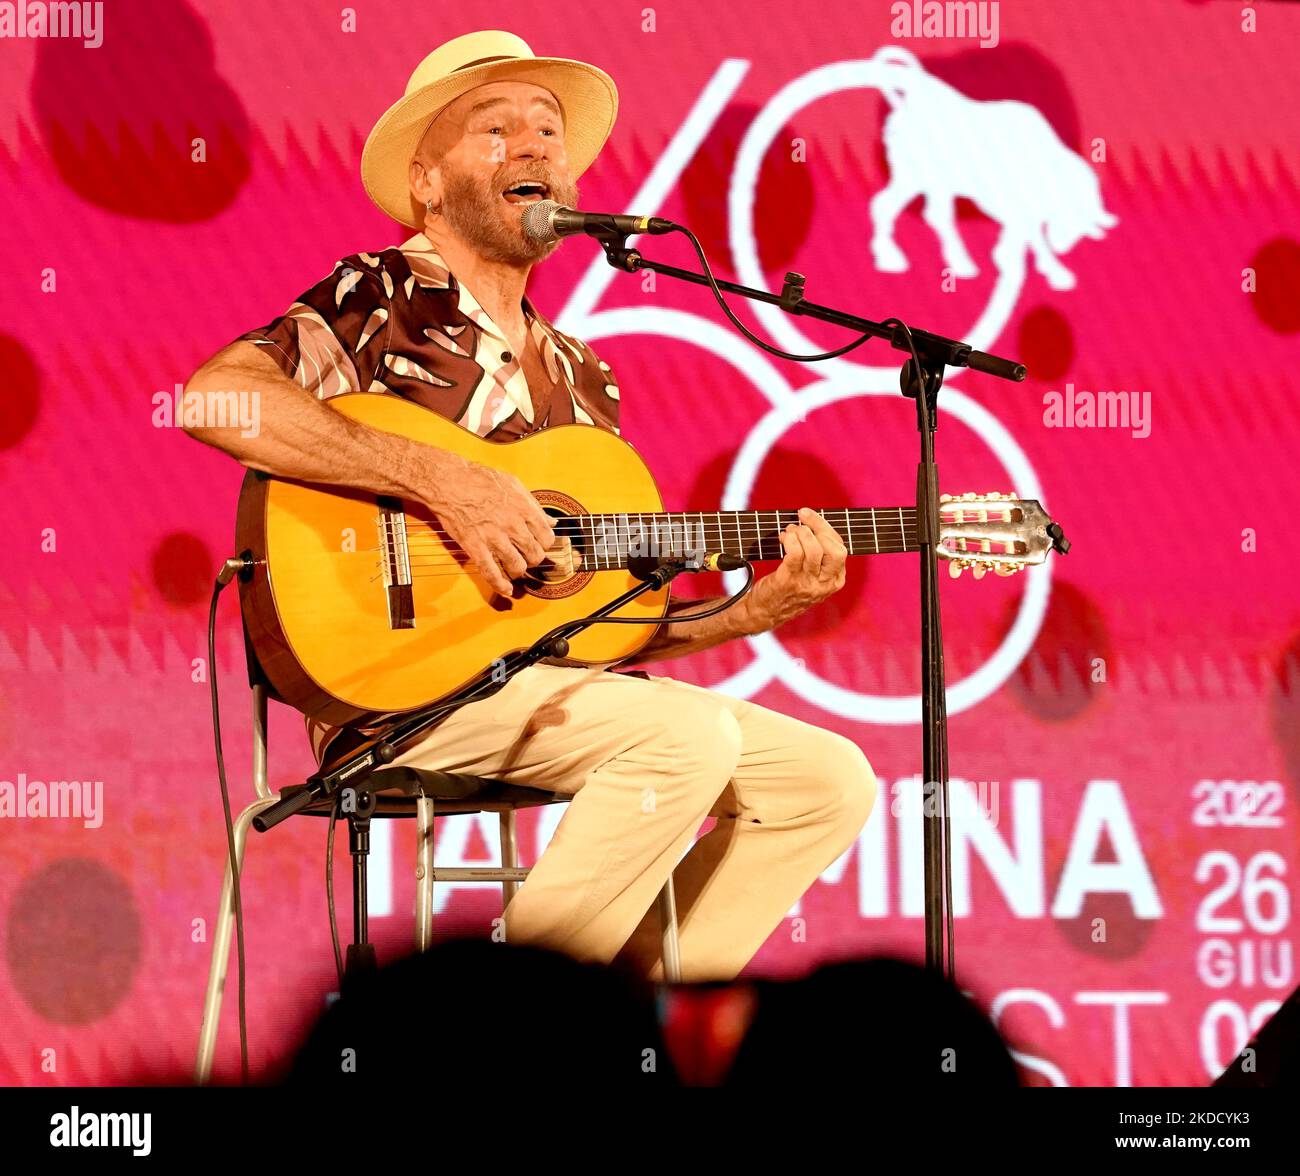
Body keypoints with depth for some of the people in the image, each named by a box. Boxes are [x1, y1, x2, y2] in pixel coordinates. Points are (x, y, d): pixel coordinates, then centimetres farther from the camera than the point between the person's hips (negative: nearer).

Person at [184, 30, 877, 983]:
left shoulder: (580, 378, 21)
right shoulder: (377, 303, -1)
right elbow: (214, 396, -22)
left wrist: (758, 611, 2)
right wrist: (443, 481, -24)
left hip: (554, 690, 8)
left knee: (830, 781, -2)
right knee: (689, 733, -27)